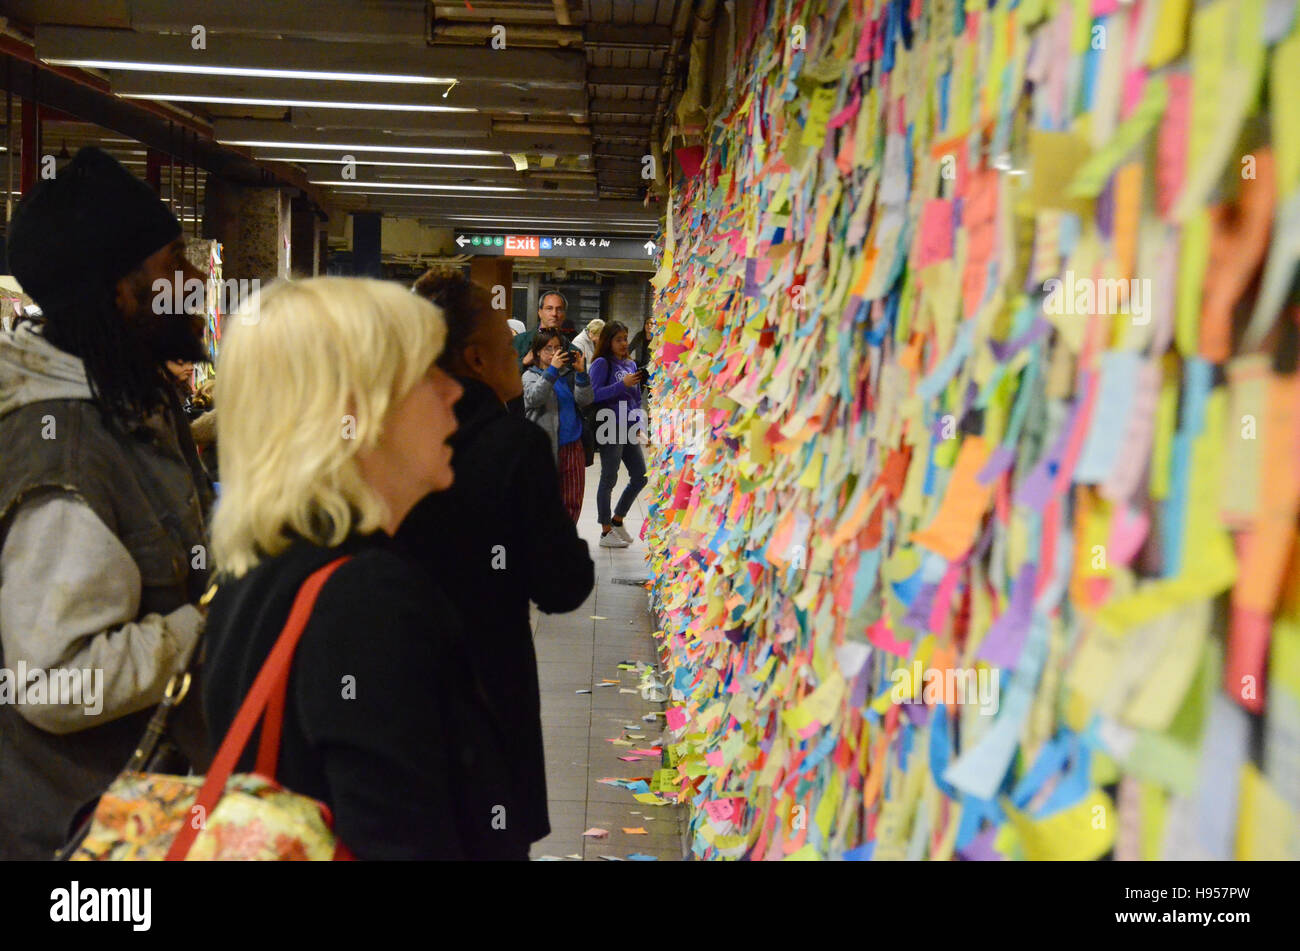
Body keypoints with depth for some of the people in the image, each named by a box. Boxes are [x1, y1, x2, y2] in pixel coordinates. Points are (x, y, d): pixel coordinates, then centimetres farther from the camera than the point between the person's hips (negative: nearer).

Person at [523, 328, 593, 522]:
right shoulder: (530, 375, 2)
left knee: (572, 502, 7)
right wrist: (552, 369, -24)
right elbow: (534, 398, -19)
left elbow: (584, 401, 0)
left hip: (572, 447, 4)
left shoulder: (567, 375, 12)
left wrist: (581, 373, -12)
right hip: (545, 447, -4)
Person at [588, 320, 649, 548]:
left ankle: (617, 520, 24)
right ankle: (606, 532, 8)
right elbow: (594, 394, -17)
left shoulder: (630, 365, 14)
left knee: (640, 476, 8)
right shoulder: (602, 364, -7)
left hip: (629, 431, 7)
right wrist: (622, 385, -21)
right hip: (610, 429, -7)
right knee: (609, 479, 0)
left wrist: (638, 424, 10)